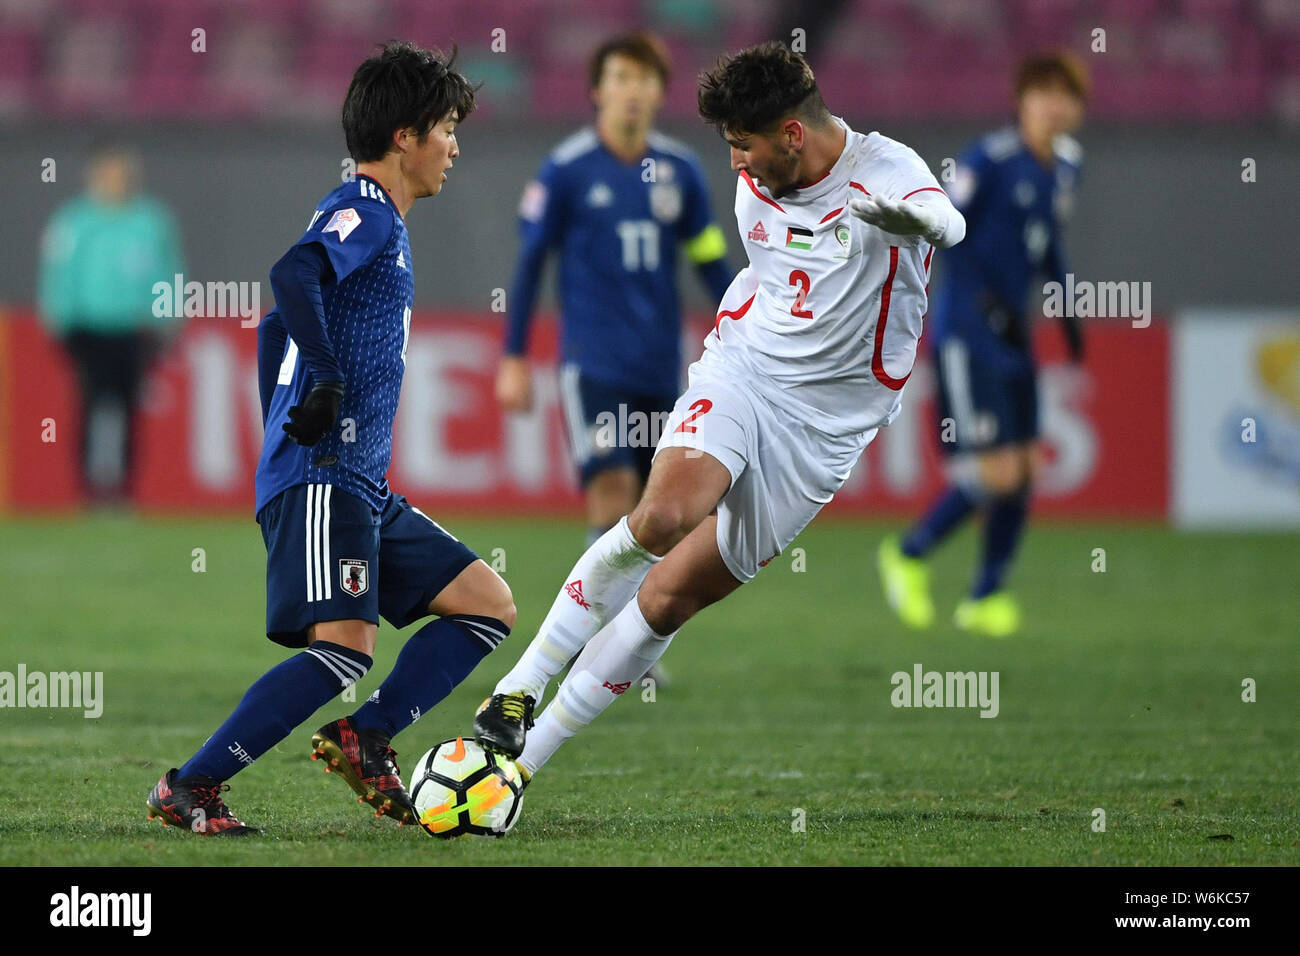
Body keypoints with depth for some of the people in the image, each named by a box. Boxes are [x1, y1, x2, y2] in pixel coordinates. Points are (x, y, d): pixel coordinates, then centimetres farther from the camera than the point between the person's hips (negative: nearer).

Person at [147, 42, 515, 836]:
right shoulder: (363, 212, -7)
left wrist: (286, 431, 29)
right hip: (320, 478, -10)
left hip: (363, 486, 10)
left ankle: (364, 739, -1)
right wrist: (329, 382, -26)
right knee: (346, 646, -21)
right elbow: (293, 276, -28)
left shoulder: (382, 225, 23)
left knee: (490, 606, 6)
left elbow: (277, 328, 31)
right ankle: (189, 788, -18)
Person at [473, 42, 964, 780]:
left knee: (671, 597, -5)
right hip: (742, 368, 3)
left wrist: (916, 217, -61)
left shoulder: (885, 171, -15)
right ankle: (520, 689, -20)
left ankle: (528, 755, 6)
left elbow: (946, 222, -40)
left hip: (825, 422, -3)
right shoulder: (756, 187, 6)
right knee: (664, 515, -29)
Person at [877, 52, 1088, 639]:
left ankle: (986, 595, 18)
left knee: (1025, 467, 5)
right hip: (967, 336, -8)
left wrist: (1066, 307, 16)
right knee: (996, 472, -11)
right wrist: (983, 299, -23)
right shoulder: (990, 160, -15)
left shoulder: (1065, 165, 9)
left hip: (1013, 337, 8)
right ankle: (908, 556, 11)